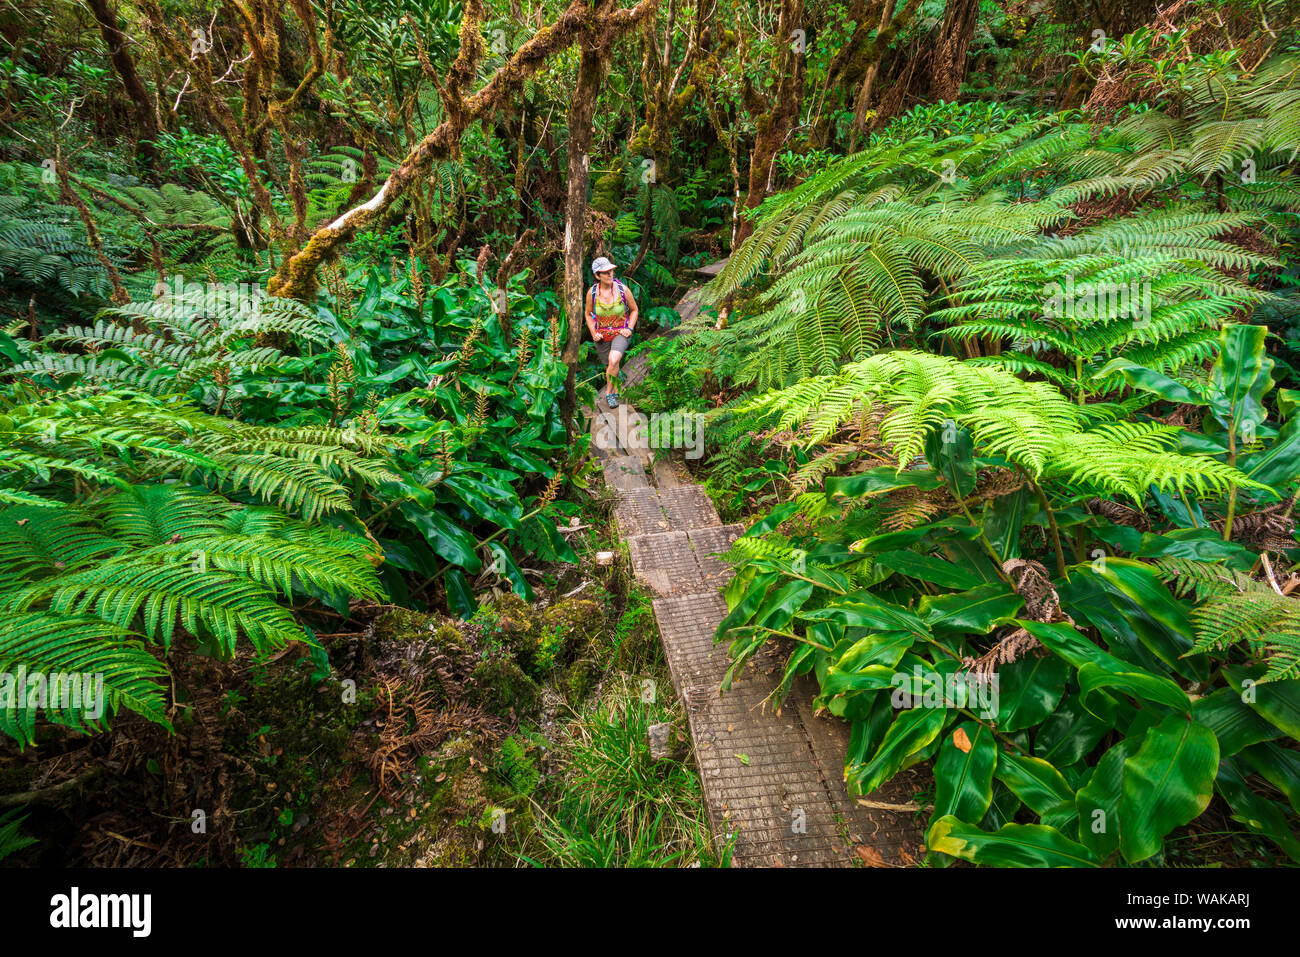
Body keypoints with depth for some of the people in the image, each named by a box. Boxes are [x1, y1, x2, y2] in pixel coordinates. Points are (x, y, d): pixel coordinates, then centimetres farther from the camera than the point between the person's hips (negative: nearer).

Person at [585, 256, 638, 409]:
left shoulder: (623, 290, -13)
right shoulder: (592, 293, -10)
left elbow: (634, 310, 3)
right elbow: (588, 314, 7)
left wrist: (629, 329, -10)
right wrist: (593, 333, -5)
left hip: (621, 333, -2)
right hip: (602, 336, 2)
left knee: (613, 360, -28)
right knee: (611, 366, 14)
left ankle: (609, 393, -10)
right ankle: (615, 392, 41)